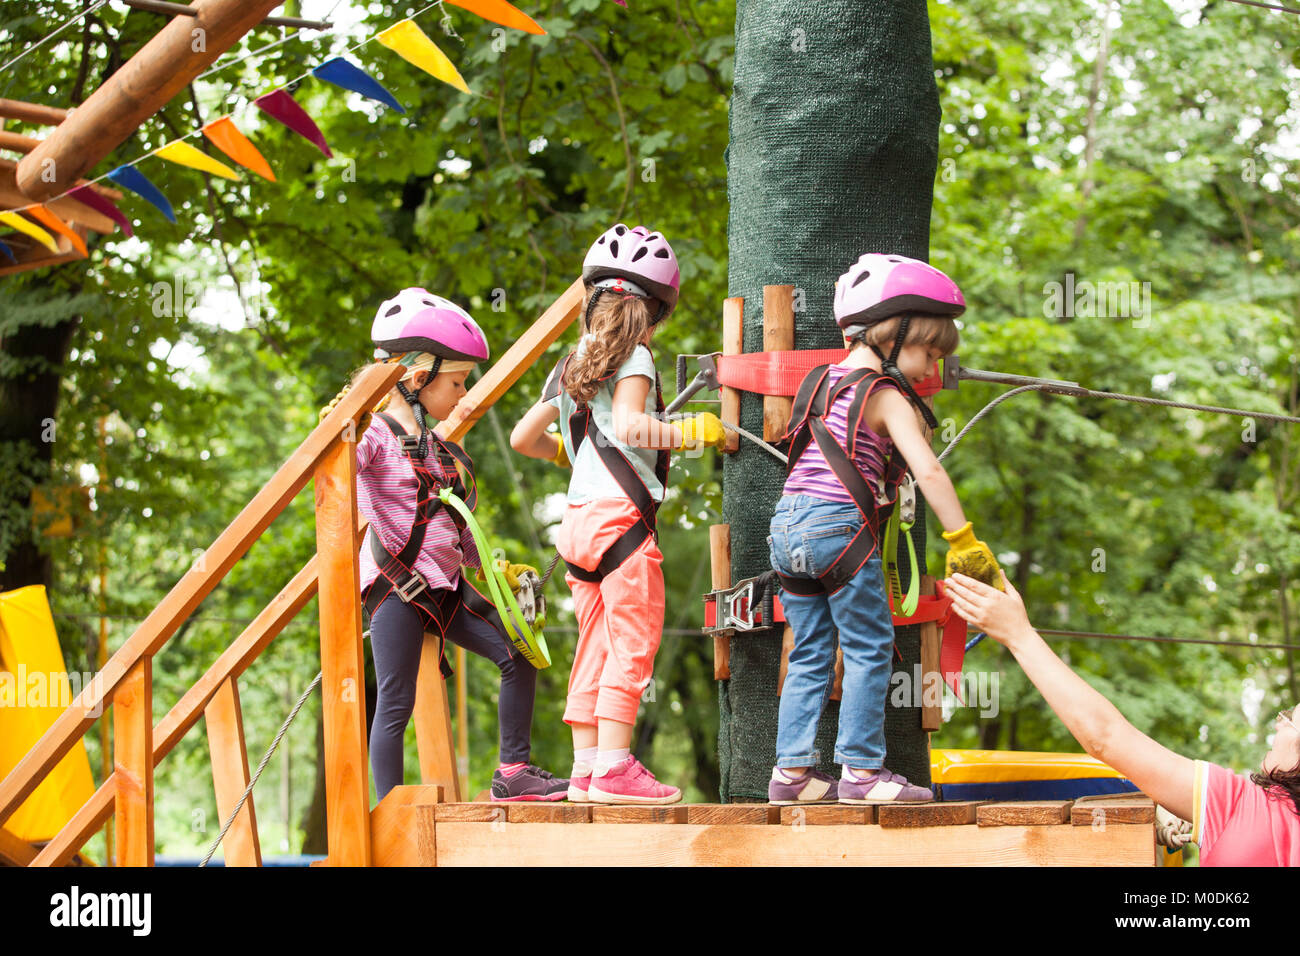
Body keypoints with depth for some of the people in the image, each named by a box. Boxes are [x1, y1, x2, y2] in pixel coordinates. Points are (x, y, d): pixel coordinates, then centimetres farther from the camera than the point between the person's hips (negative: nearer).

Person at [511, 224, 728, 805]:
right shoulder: (633, 358, -5)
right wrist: (698, 430, -10)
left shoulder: (571, 366, 17)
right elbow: (627, 427, -21)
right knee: (633, 646, -5)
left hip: (579, 517, 8)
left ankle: (585, 768, 11)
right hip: (621, 515, -8)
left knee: (595, 648, 12)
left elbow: (523, 437, 23)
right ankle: (615, 767, -9)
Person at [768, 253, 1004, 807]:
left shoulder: (822, 382, 17)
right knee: (869, 648, 2)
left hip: (786, 525, 7)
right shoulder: (887, 397, -6)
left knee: (810, 655, 13)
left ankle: (792, 770, 10)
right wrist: (965, 542, -14)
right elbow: (928, 472, -14)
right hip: (839, 525, -7)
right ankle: (861, 771, 0)